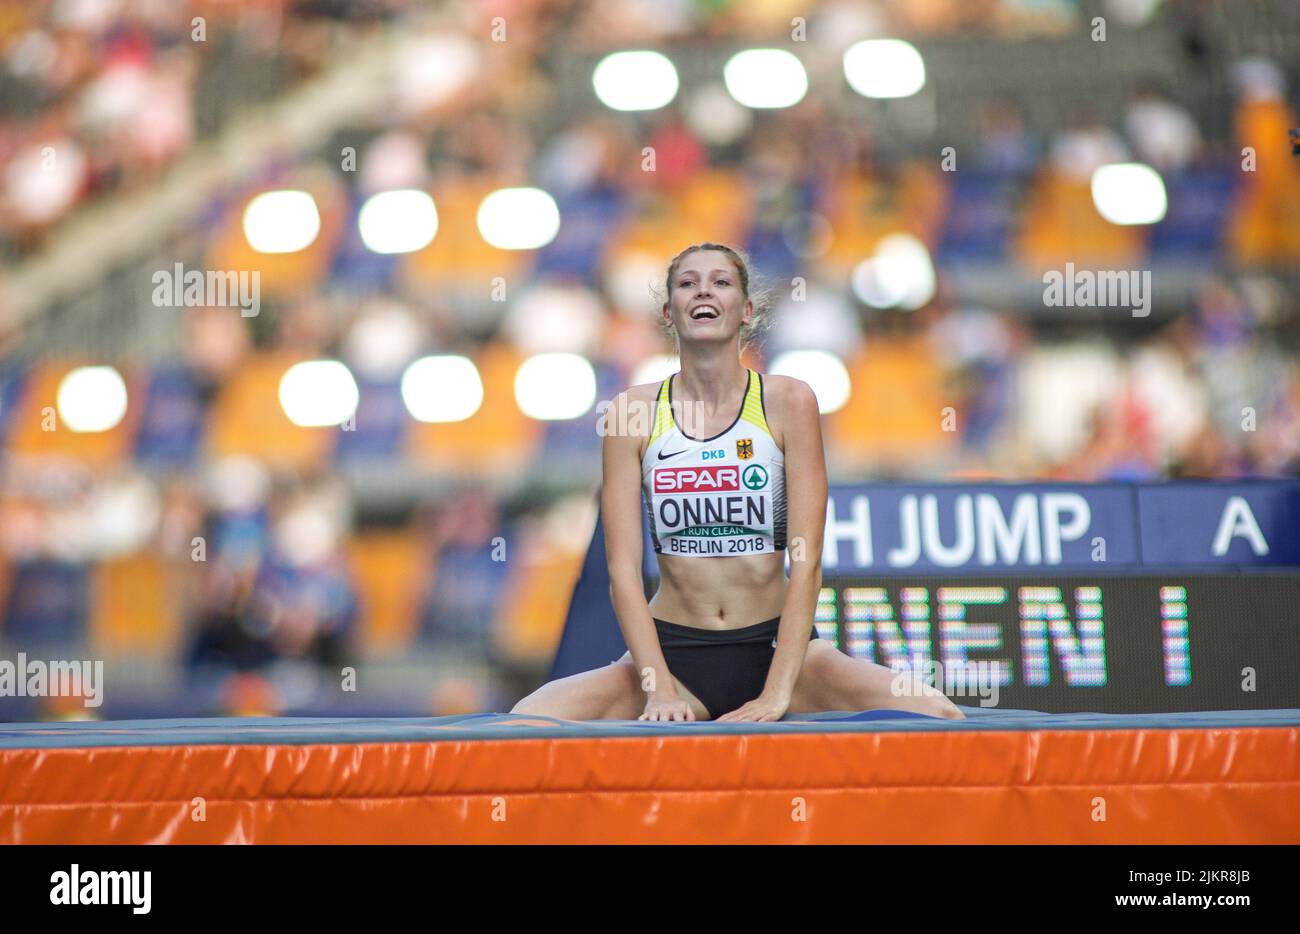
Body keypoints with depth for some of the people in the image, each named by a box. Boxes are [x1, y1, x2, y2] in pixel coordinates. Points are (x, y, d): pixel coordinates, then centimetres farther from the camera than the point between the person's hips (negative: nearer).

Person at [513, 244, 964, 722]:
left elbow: (806, 560, -8)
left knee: (935, 714, -24)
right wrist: (659, 689, -18)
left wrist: (776, 693, -19)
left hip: (775, 645, 0)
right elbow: (623, 568, -5)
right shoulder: (633, 413, 0)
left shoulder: (787, 403, -2)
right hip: (673, 650, 0)